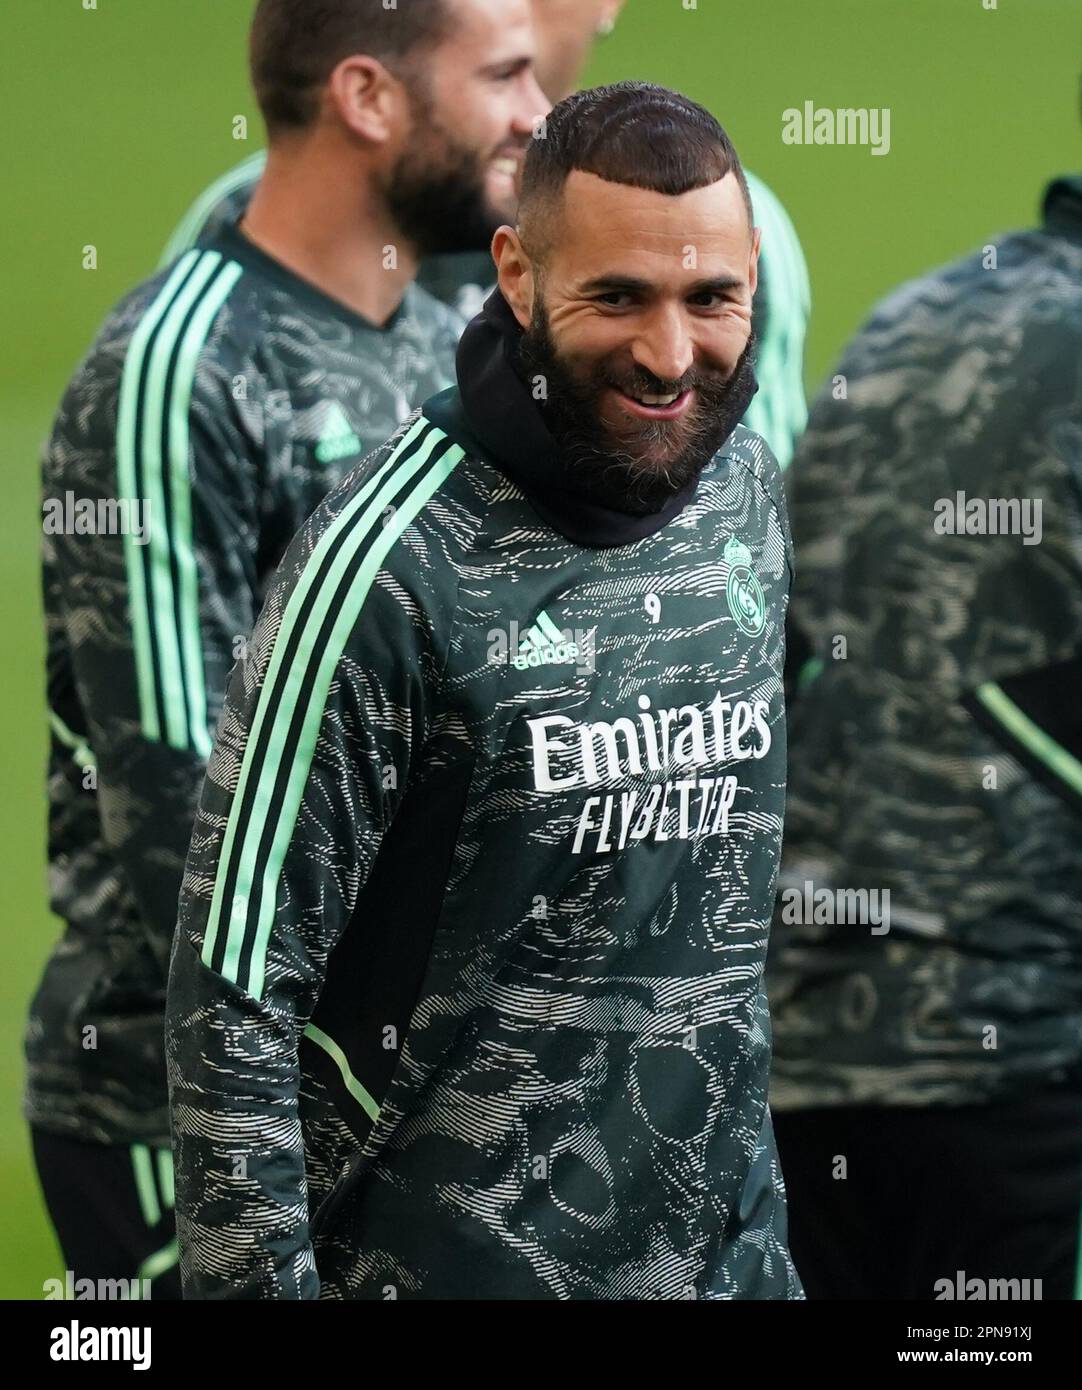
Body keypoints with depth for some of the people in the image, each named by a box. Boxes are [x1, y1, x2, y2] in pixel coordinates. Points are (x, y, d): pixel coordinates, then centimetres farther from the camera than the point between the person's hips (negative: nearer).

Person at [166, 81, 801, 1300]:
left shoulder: (751, 489, 1)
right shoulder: (392, 558, -18)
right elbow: (236, 982, -16)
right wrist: (258, 1280, -18)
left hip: (727, 1244, 5)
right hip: (450, 1258, -5)